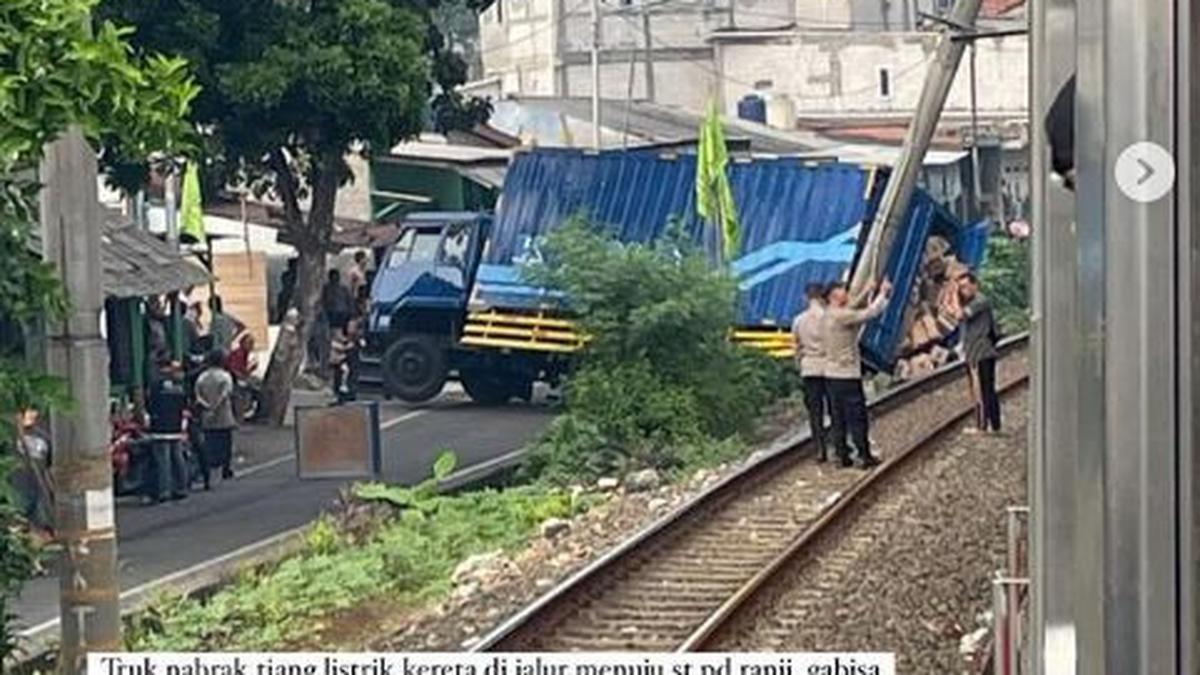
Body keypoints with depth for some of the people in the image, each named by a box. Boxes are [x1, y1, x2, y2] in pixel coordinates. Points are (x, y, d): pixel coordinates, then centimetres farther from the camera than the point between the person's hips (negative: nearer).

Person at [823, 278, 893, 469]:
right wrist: (884, 293, -4)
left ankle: (843, 455, 13)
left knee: (839, 419, 10)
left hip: (832, 374, 9)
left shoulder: (829, 315, 9)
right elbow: (870, 313, -16)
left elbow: (852, 309, 25)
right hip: (847, 375, -9)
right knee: (857, 418, -2)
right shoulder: (841, 316, -18)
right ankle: (866, 456, 2)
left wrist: (866, 293, 17)